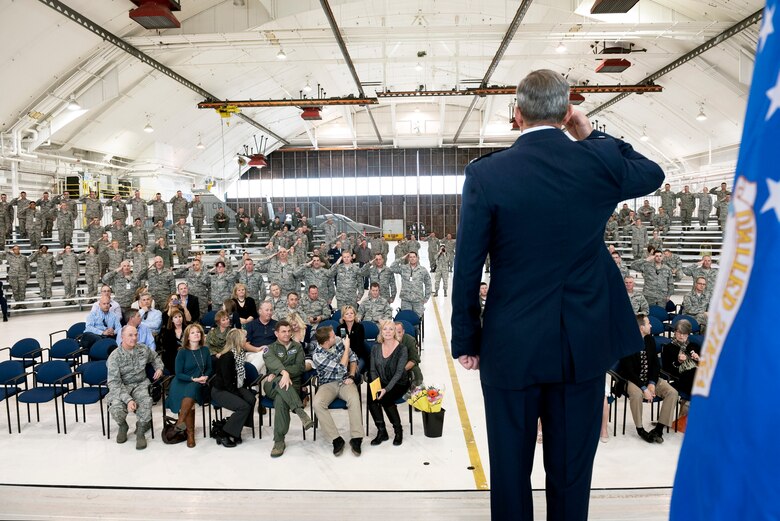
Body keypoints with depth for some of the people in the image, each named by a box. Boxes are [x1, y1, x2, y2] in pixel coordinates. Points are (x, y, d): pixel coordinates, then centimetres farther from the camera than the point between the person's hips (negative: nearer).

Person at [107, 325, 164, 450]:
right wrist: (128, 399, -29)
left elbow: (155, 357, 26)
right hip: (121, 387, -2)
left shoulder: (143, 349, 1)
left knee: (146, 401, -32)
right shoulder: (114, 357, -13)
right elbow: (114, 383, -17)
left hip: (140, 384, 2)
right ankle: (123, 426, 6)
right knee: (116, 408, -31)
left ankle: (141, 431, -8)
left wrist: (159, 368, 5)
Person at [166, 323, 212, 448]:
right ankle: (190, 434, -18)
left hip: (198, 384, 2)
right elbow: (178, 374, -4)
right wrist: (194, 379, -15)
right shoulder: (182, 352, -2)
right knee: (190, 403, -29)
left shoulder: (205, 350, 8)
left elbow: (209, 368, 14)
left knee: (191, 390, -33)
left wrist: (205, 377, -7)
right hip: (182, 383, -2)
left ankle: (180, 423, -24)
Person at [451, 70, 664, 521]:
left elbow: (467, 269, -9)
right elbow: (653, 175, 18)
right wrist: (594, 137, 17)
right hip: (585, 341, 2)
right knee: (572, 470, 17)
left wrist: (466, 340, 2)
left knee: (510, 468, 15)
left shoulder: (485, 174, -12)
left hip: (512, 345, -2)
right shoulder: (600, 161, -5)